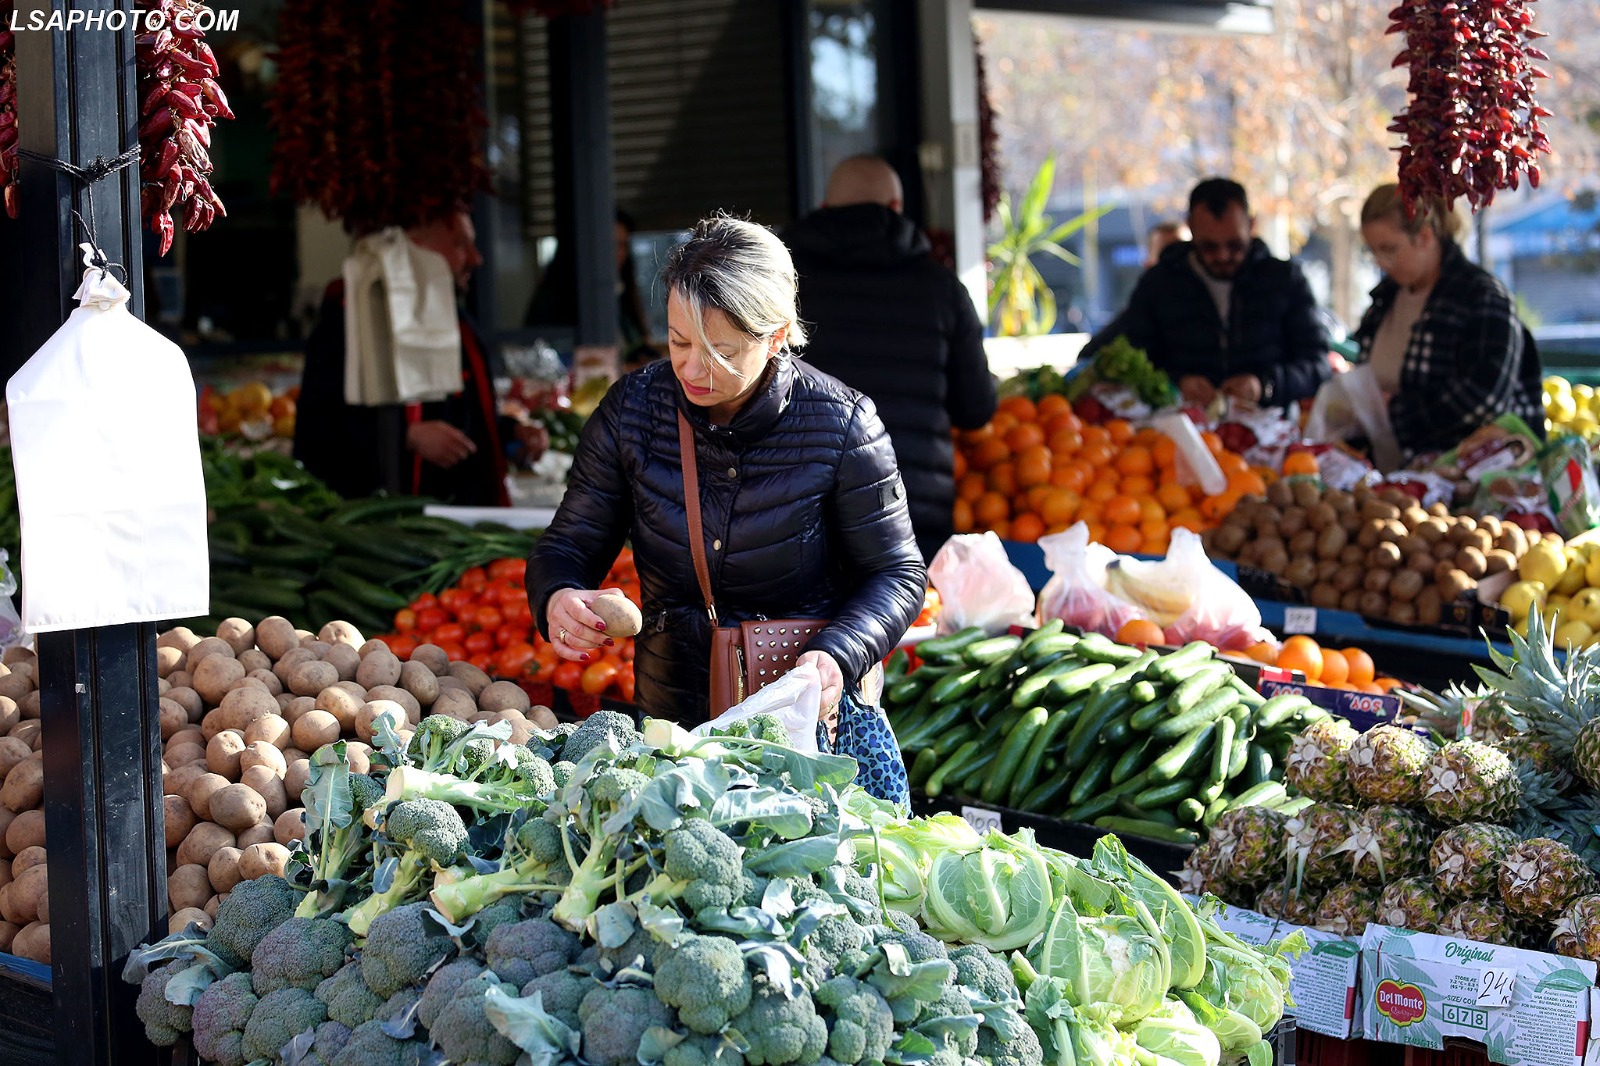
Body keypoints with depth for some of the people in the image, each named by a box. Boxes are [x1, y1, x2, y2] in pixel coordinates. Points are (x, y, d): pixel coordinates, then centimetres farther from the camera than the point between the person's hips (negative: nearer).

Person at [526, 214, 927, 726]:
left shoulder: (841, 425, -8)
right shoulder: (630, 409, -1)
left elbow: (897, 573, 1)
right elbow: (568, 546, 7)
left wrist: (836, 657, -18)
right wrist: (557, 599, -17)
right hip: (671, 715, 3)